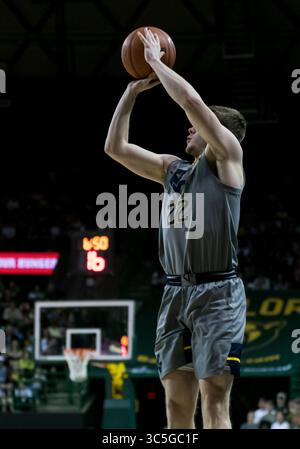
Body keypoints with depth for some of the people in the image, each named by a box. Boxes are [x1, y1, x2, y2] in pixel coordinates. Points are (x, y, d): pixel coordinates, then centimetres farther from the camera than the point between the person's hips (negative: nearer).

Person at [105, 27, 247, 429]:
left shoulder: (226, 158, 1)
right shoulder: (172, 168, 20)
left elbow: (193, 102, -10)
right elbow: (115, 147, 19)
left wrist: (157, 61, 1)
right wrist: (133, 90, 14)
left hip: (218, 293, -7)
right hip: (176, 294, 7)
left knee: (214, 403, -11)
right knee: (177, 403, 6)